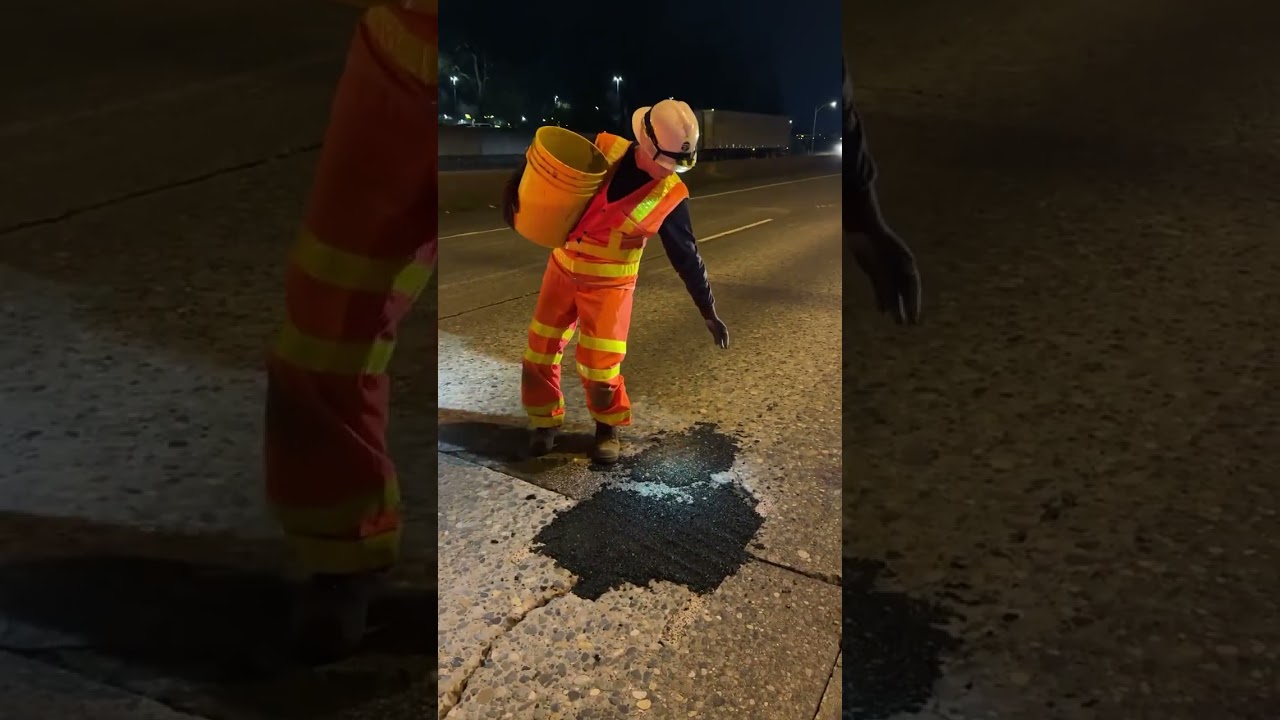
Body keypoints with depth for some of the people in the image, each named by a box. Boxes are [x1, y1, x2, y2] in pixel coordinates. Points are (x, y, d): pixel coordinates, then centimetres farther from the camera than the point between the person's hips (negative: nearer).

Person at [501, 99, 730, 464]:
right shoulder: (602, 149, -12)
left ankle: (608, 428, 24)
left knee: (599, 367, -4)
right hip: (563, 269, 2)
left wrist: (708, 311, -2)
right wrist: (514, 185, -9)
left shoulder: (670, 197, -13)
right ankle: (546, 420, 31)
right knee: (540, 353, 9)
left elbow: (687, 257, -4)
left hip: (609, 285, -2)